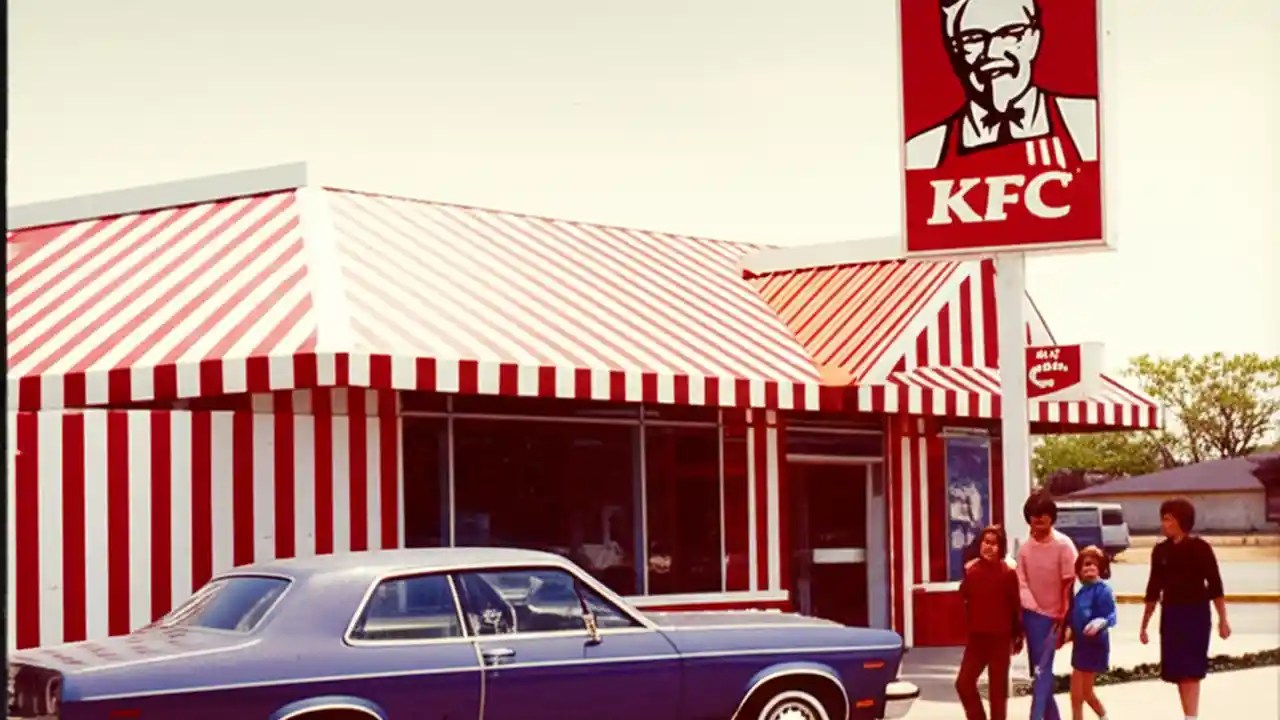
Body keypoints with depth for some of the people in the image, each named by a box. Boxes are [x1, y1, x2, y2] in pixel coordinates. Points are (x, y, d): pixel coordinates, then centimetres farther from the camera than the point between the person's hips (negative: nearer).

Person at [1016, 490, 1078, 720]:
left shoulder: (1063, 545, -13)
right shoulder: (1025, 548, 1)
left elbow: (1068, 584, -10)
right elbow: (1022, 583, 2)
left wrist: (1064, 619, -11)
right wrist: (1022, 618, -6)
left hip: (1054, 615, -5)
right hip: (1033, 614, 5)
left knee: (1042, 671, -12)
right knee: (1038, 672, 10)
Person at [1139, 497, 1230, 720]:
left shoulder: (1199, 548, -8)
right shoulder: (1161, 551, 7)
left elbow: (1215, 585, -7)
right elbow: (1154, 589, 14)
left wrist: (1223, 619, -11)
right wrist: (1144, 623, 16)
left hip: (1196, 614, -5)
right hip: (1171, 615, 5)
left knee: (1190, 671, -11)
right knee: (1177, 672, 5)